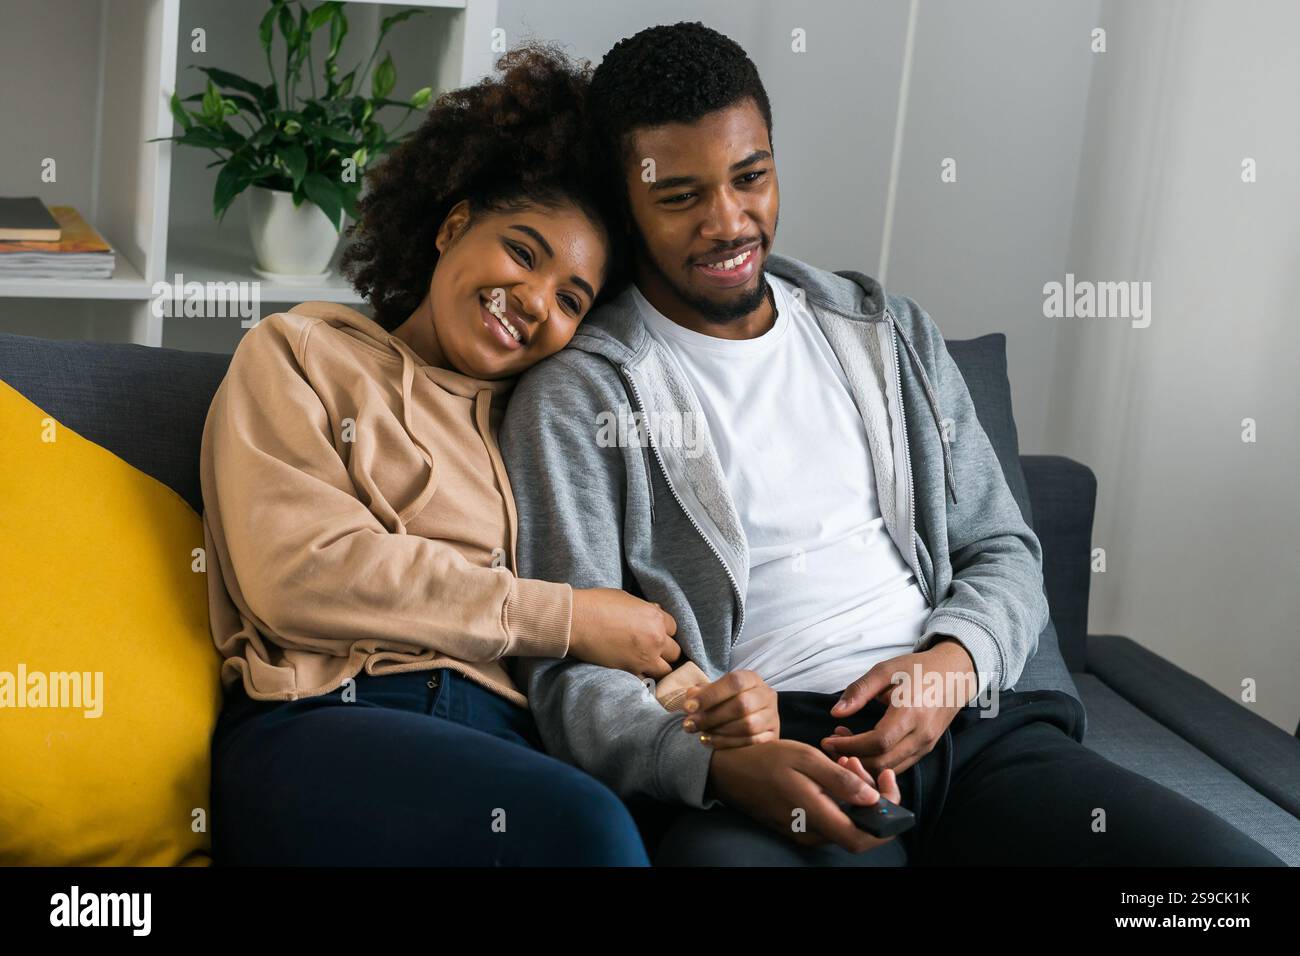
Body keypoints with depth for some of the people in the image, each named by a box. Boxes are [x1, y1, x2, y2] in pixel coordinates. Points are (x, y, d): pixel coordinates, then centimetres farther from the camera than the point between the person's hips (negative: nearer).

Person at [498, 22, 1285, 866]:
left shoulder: (890, 333, 19)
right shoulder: (577, 395, 2)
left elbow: (1002, 550, 20)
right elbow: (571, 675, -4)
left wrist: (952, 665, -4)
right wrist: (721, 765, -24)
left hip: (965, 726, 4)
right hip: (748, 765, -4)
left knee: (1240, 858, -18)